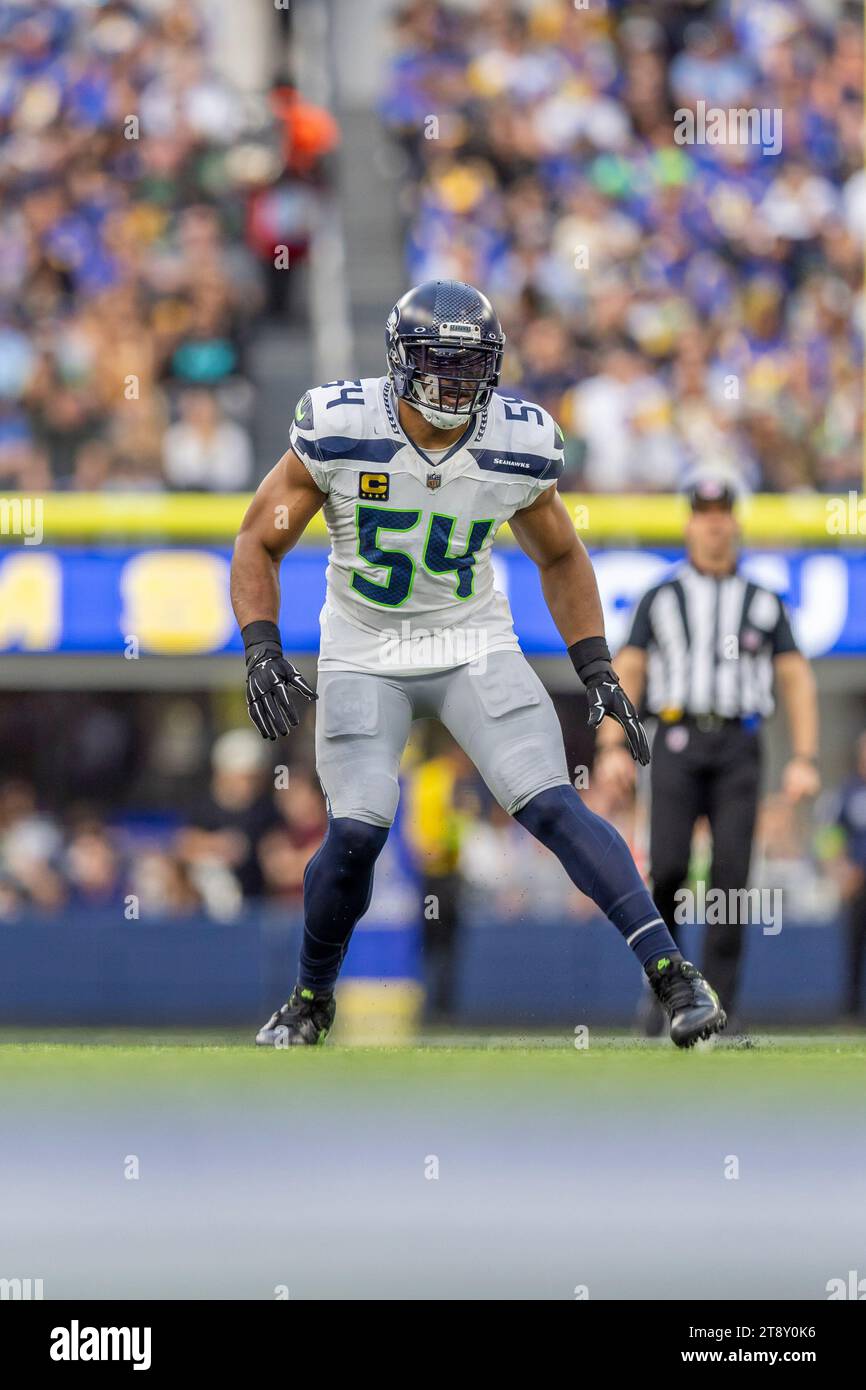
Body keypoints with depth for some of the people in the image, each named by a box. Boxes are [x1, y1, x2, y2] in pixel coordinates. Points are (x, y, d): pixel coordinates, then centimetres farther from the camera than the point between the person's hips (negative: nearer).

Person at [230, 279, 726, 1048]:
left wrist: (598, 670, 0)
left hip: (474, 646, 1)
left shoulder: (519, 445, -11)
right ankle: (311, 999, 12)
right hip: (364, 658, -1)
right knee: (357, 830, -15)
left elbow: (560, 558, 8)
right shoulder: (339, 430, -17)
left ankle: (673, 974, -15)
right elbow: (259, 542, -7)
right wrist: (262, 651, -21)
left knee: (552, 806, -17)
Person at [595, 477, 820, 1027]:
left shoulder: (765, 603, 16)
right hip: (678, 741, 0)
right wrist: (613, 747, -7)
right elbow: (627, 672, 8)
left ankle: (719, 1008, -9)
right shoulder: (662, 599, 15)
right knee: (668, 865, -16)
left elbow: (797, 679, 11)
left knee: (732, 873, -11)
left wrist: (805, 759, -2)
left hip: (739, 746, 1)